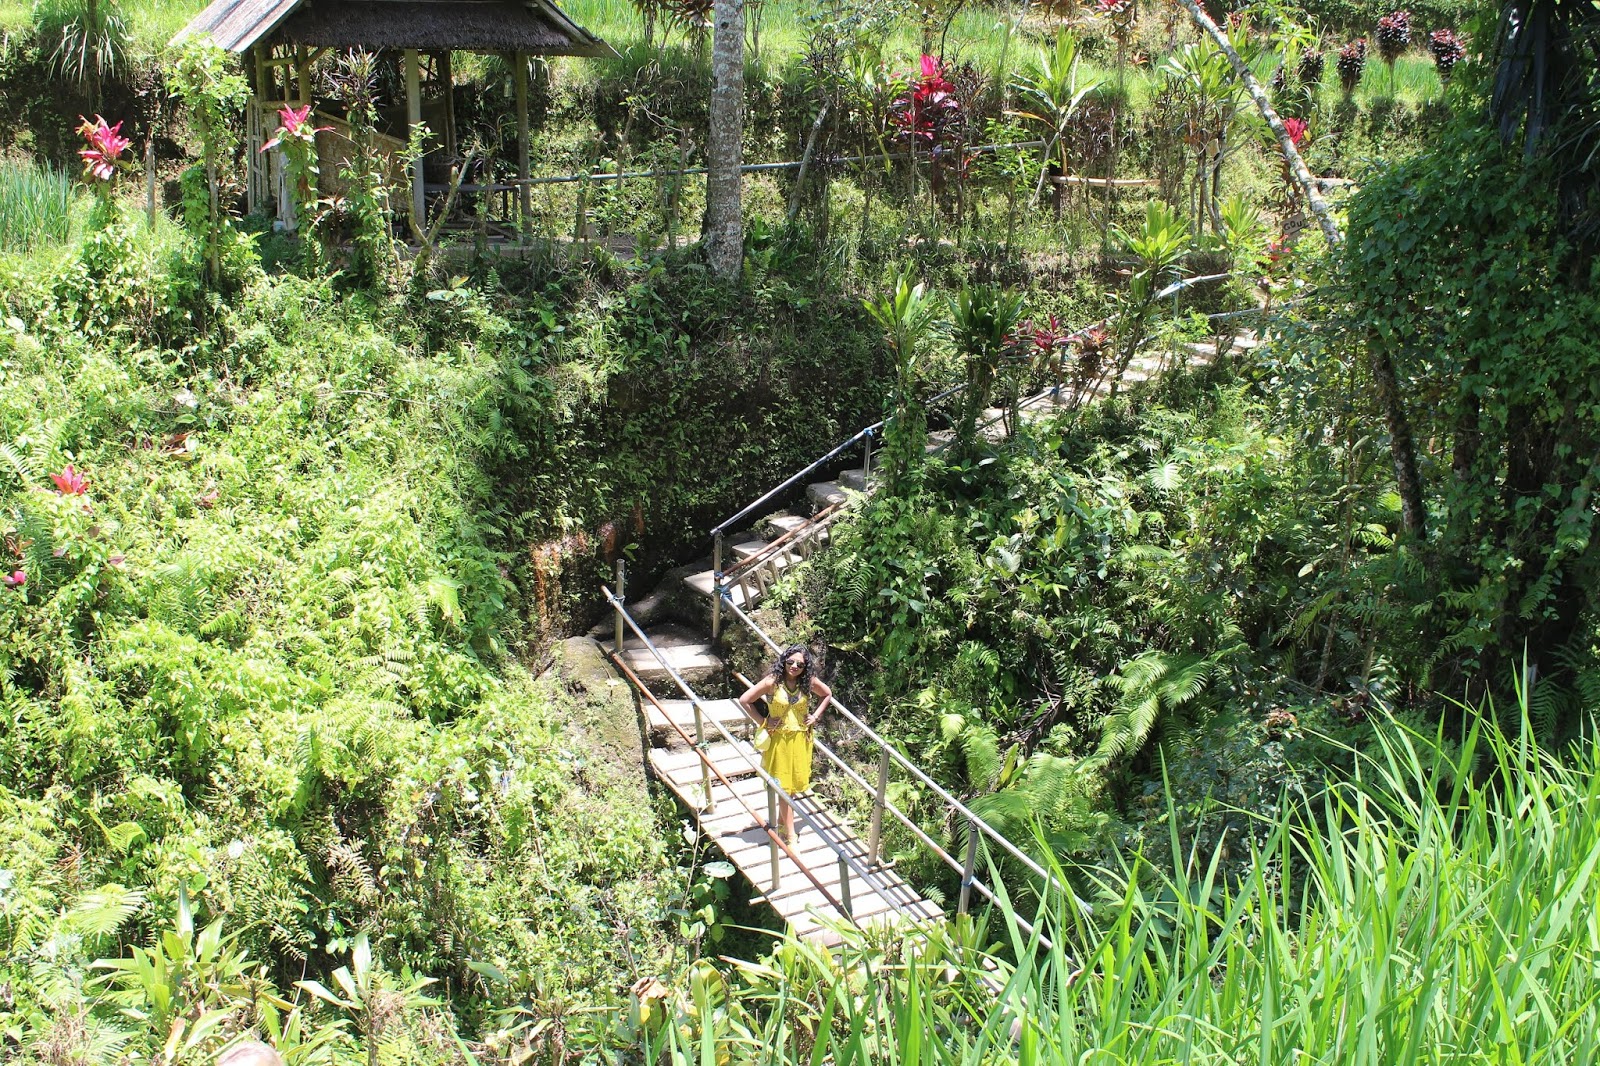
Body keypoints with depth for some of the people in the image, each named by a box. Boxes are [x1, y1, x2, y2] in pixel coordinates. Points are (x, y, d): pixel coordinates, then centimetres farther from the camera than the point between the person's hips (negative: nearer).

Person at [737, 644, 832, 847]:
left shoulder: (809, 682, -7)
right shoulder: (772, 682, -18)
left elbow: (827, 695, 12)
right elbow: (744, 701, -14)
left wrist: (816, 716, 2)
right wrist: (762, 722, -11)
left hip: (801, 738, 4)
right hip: (779, 739, -4)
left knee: (795, 782, 13)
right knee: (783, 786, 2)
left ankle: (782, 821, 35)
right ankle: (790, 835, 7)